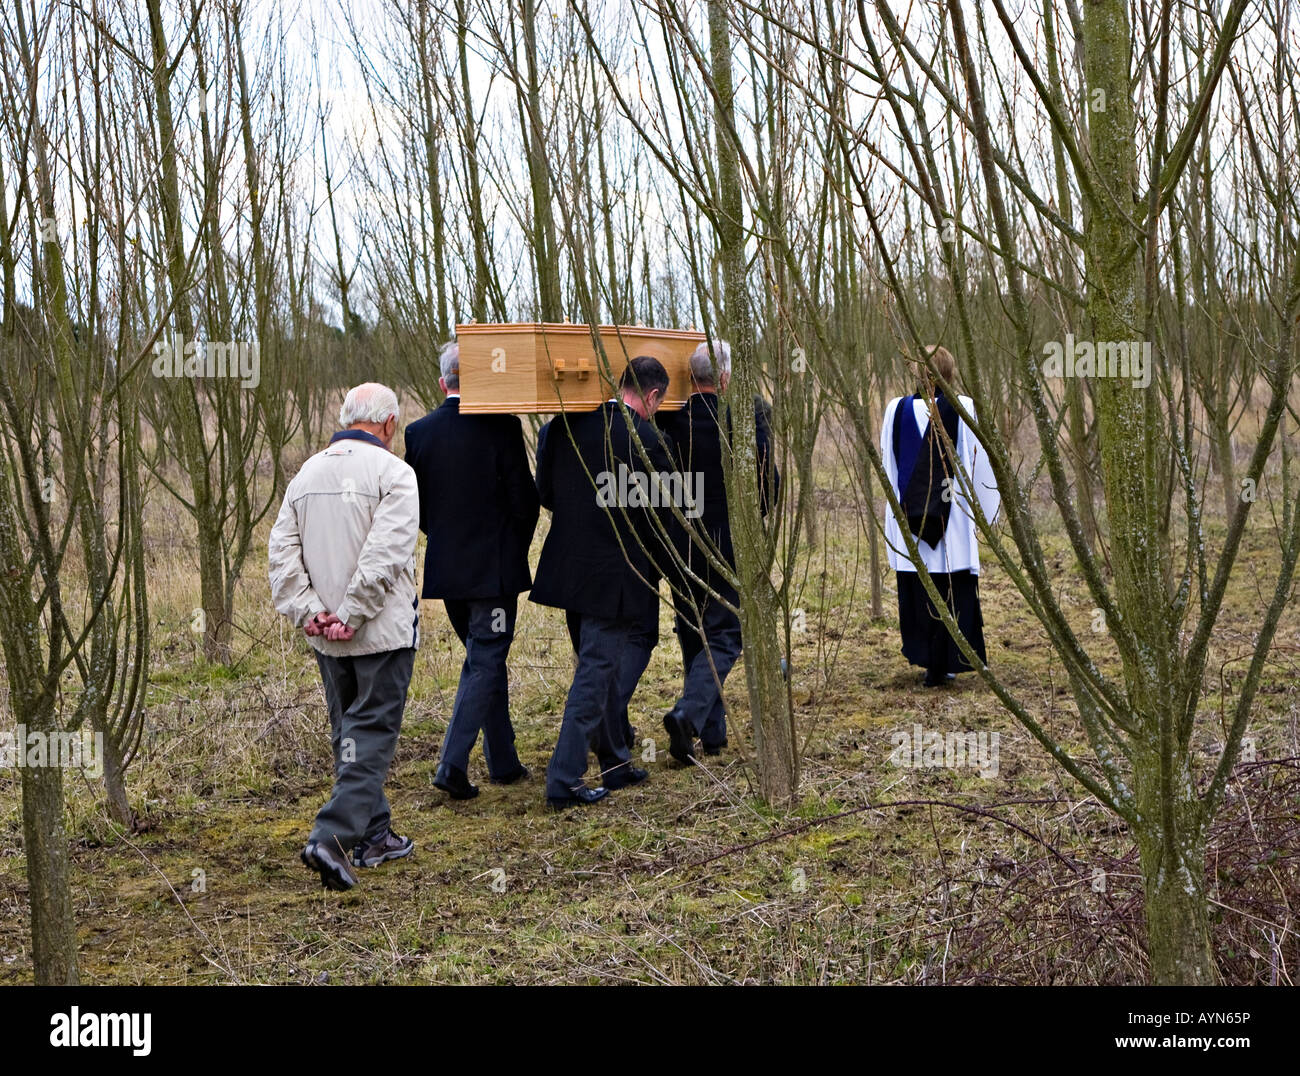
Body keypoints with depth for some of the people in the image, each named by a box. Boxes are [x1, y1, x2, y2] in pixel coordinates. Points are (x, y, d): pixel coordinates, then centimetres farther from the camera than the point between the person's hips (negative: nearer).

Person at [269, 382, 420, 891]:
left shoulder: (308, 473, 10)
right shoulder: (391, 471, -9)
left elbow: (282, 553, 4)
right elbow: (385, 553, -19)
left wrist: (308, 613, -1)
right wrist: (352, 615, -15)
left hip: (325, 638, 6)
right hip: (383, 631, -6)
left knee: (348, 731, 16)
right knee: (371, 733, -2)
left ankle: (375, 835, 24)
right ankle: (332, 838, -13)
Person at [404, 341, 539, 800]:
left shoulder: (418, 431, 0)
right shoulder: (500, 427, -13)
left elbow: (414, 504, 5)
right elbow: (524, 499, -10)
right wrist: (516, 548, 8)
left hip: (444, 569, 5)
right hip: (494, 568, -5)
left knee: (486, 660, 18)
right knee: (484, 664, 1)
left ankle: (504, 762, 25)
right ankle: (452, 764, -9)